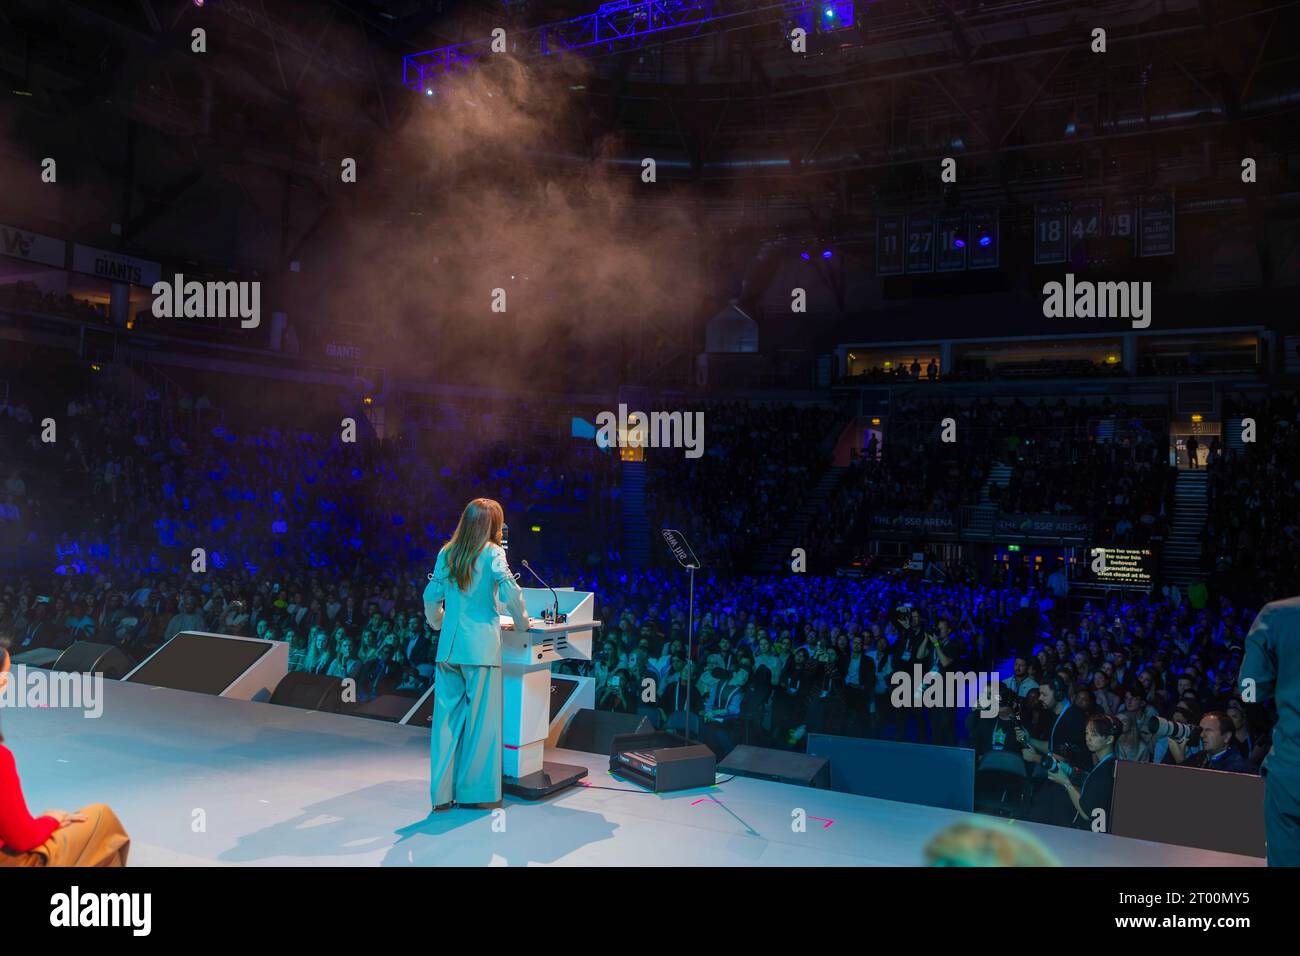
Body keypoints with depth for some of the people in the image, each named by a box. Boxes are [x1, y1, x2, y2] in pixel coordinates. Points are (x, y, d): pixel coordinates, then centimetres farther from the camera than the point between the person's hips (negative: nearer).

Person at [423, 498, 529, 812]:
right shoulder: (492, 553, -4)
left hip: (448, 645, 5)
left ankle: (443, 792, 14)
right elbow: (509, 591, -15)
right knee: (480, 718, 4)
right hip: (481, 644, -5)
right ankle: (476, 792, 9)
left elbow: (431, 596, 14)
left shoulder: (446, 553, 10)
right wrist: (521, 623, 0)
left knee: (447, 717, 9)